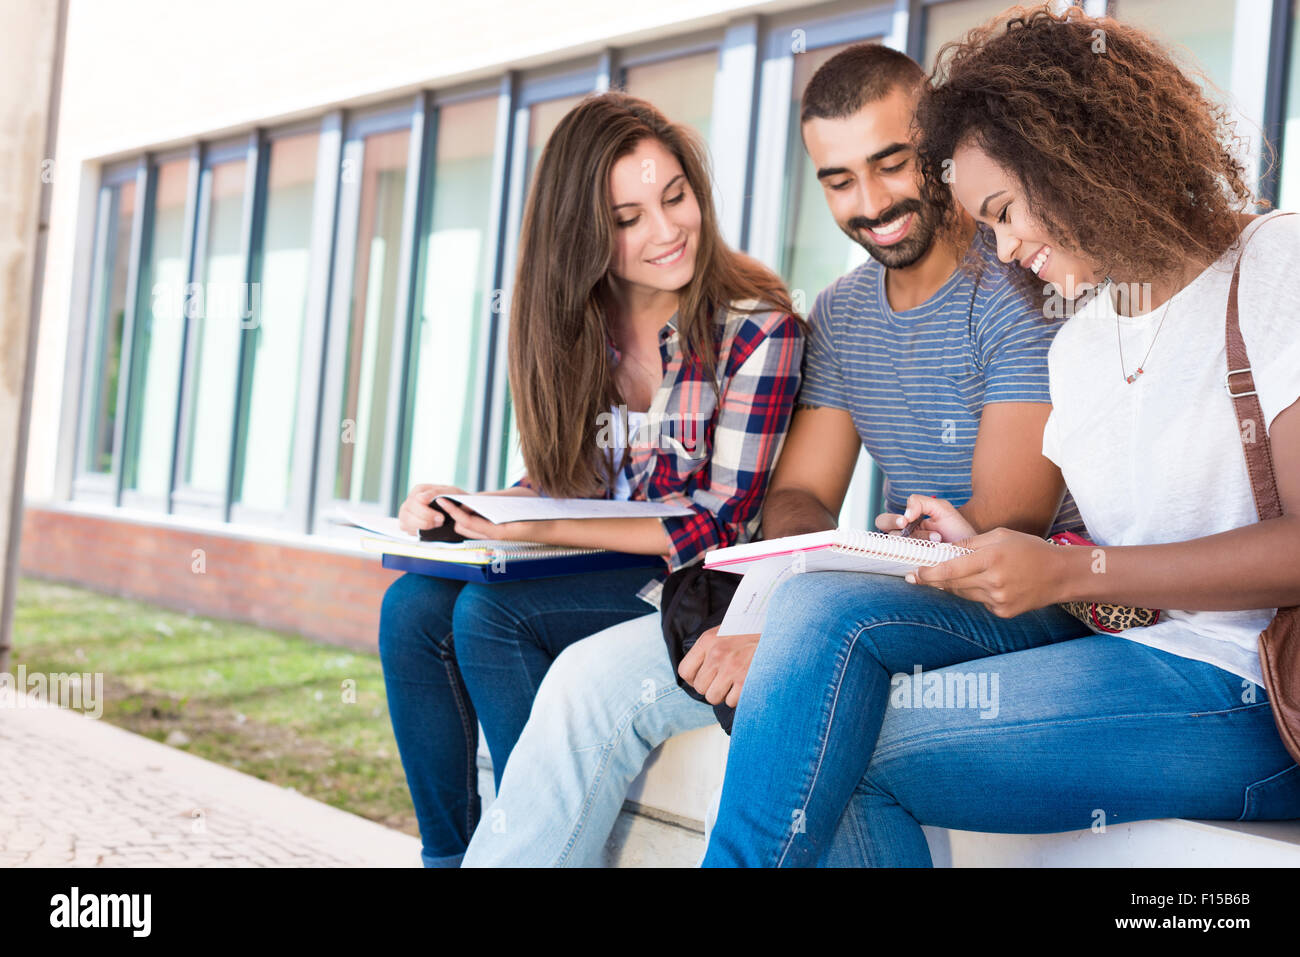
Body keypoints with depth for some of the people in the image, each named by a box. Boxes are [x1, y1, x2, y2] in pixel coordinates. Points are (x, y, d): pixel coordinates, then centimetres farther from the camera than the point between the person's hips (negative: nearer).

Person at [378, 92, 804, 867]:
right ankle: (450, 853, -6)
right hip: (598, 568, 6)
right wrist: (460, 509, -9)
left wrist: (534, 531, -24)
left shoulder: (760, 329, -14)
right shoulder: (579, 326, 4)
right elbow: (561, 480, 12)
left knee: (490, 611, -25)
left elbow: (718, 524, -17)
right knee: (414, 609, -15)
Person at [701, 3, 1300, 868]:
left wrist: (1071, 570, -16)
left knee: (835, 756, -21)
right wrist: (975, 553, 0)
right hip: (1117, 642, 7)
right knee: (824, 609, -18)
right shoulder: (1077, 347, 22)